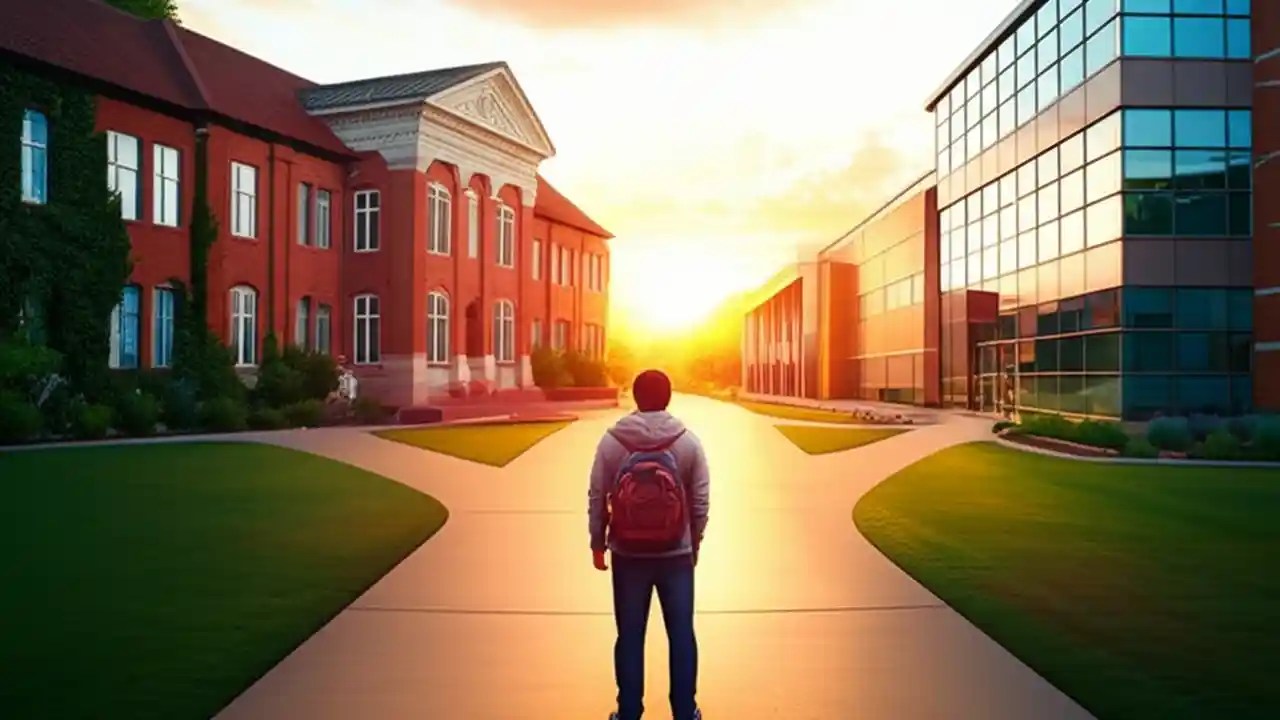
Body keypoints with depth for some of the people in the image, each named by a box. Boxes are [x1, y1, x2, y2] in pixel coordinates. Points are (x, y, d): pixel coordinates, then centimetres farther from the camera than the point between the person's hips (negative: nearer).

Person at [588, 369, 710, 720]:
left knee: (630, 636, 10)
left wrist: (598, 543, 9)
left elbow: (596, 498, -3)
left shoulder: (611, 441, -6)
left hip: (628, 555, 0)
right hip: (677, 554, 0)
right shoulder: (688, 442, -5)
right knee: (681, 634, 12)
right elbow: (701, 501, -3)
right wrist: (694, 543, 11)